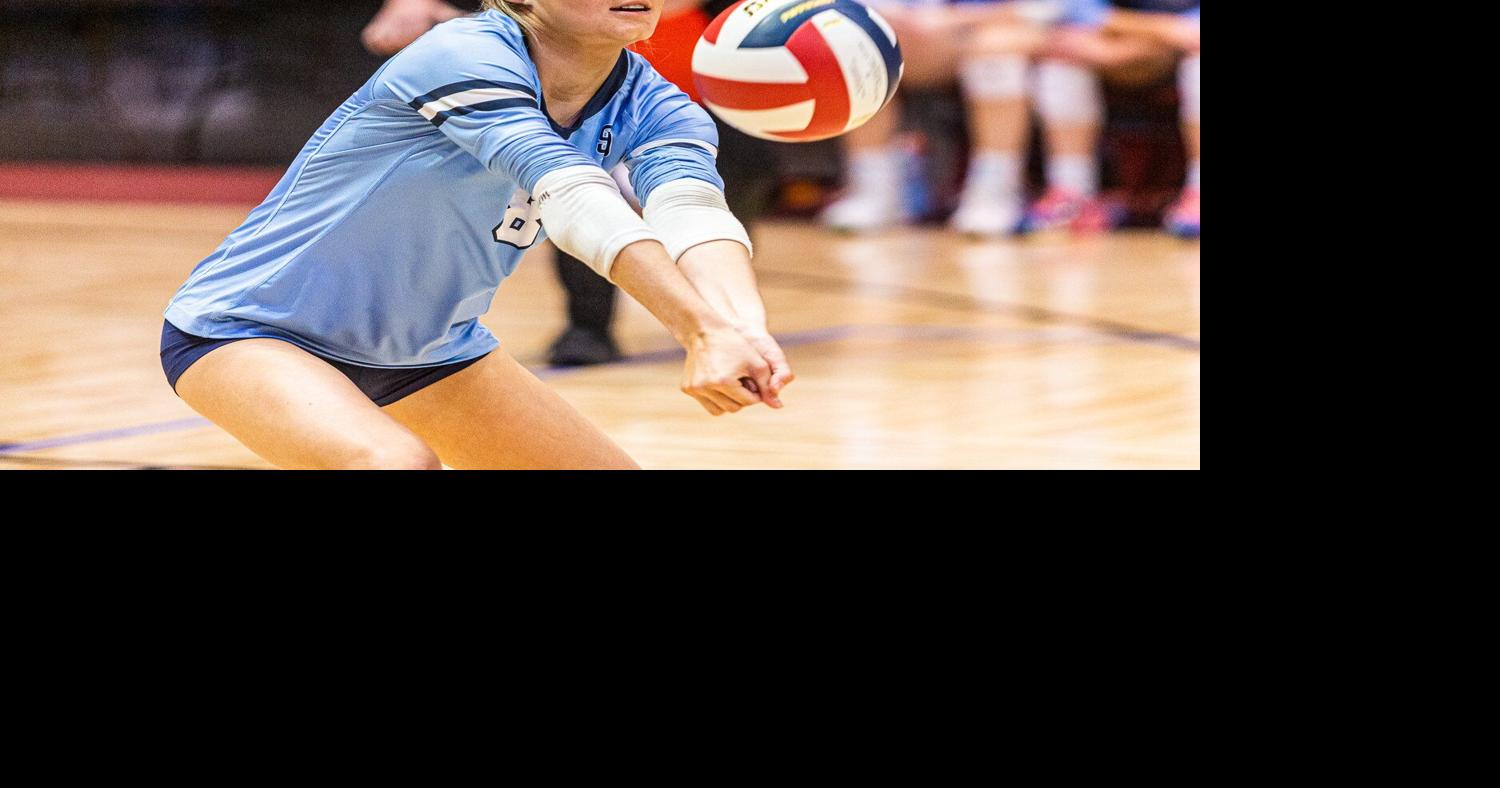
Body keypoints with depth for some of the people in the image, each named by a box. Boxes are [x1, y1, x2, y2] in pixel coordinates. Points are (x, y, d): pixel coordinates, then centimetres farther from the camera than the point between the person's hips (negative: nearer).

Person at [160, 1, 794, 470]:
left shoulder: (650, 109, -10)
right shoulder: (463, 56, -28)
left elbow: (693, 210, -30)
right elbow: (569, 194, -42)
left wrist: (744, 328, -52)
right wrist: (703, 330, -55)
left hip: (424, 353, 7)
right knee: (395, 461, -36)